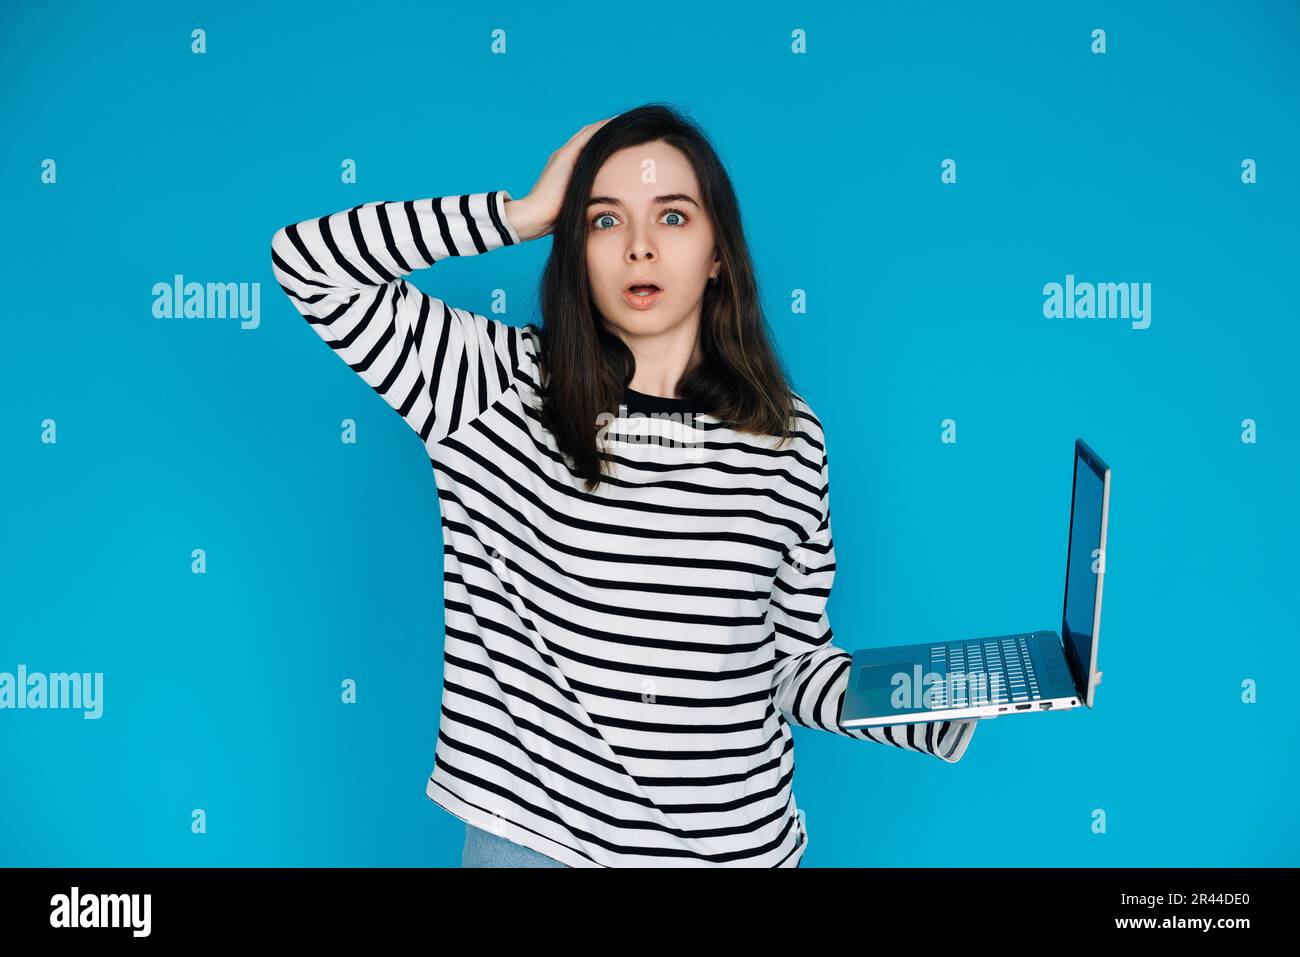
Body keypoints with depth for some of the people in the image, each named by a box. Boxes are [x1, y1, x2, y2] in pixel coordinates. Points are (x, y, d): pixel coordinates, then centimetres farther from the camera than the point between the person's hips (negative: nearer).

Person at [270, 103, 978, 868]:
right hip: (532, 830, -1)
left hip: (733, 840, 2)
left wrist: (930, 716, -13)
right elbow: (306, 263, -11)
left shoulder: (789, 439, -2)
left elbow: (797, 658, 4)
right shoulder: (500, 387, -6)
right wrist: (523, 214, -12)